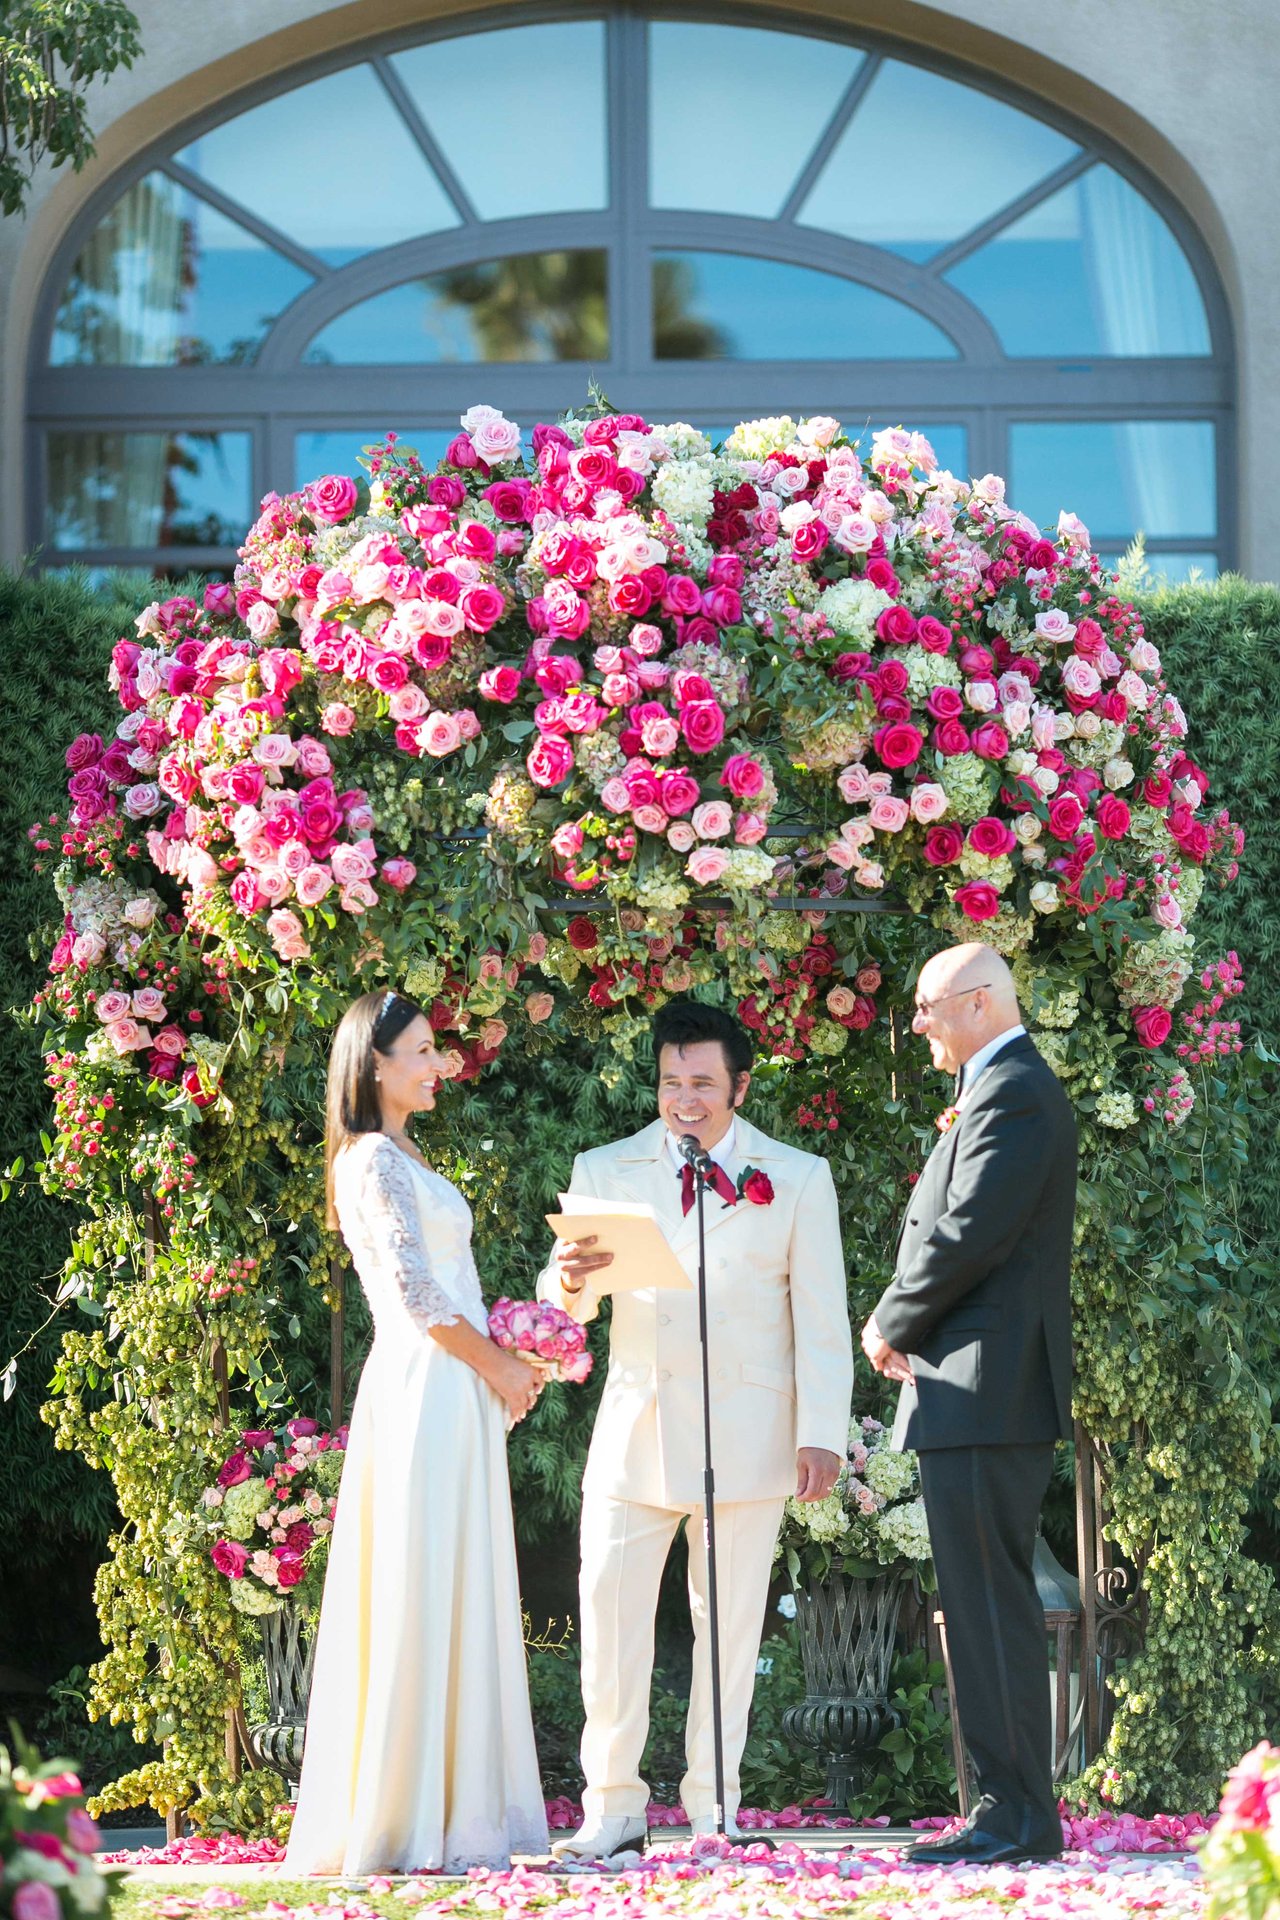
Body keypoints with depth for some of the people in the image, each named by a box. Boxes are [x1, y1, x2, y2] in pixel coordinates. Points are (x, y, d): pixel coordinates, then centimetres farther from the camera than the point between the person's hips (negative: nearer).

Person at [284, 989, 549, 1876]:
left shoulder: (401, 1158, 19)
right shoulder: (377, 1160, -10)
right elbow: (414, 1291, -16)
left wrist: (501, 1362, 10)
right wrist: (498, 1364, -8)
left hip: (452, 1390, 10)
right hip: (428, 1391, -10)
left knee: (452, 1595, 9)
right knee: (422, 1594, -8)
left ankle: (454, 1806, 11)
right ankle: (403, 1820, -6)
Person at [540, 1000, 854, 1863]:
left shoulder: (797, 1179, 7)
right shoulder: (606, 1171, 10)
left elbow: (821, 1318, 5)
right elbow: (574, 1305, 6)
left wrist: (823, 1434, -4)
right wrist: (570, 1278, -18)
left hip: (745, 1431, -1)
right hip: (636, 1427, 1)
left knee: (730, 1622, 2)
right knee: (610, 1610, -6)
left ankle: (713, 1809, 8)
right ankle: (614, 1808, 0)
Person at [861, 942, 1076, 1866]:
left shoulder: (1011, 1093, -12)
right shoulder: (1009, 1090, 21)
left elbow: (972, 1234, -20)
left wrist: (892, 1326, -7)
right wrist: (911, 1324, 7)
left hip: (985, 1387, -11)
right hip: (990, 1397, 11)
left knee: (991, 1604, -10)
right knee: (989, 1604, 11)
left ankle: (1017, 1816, -9)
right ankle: (1016, 1812, 13)